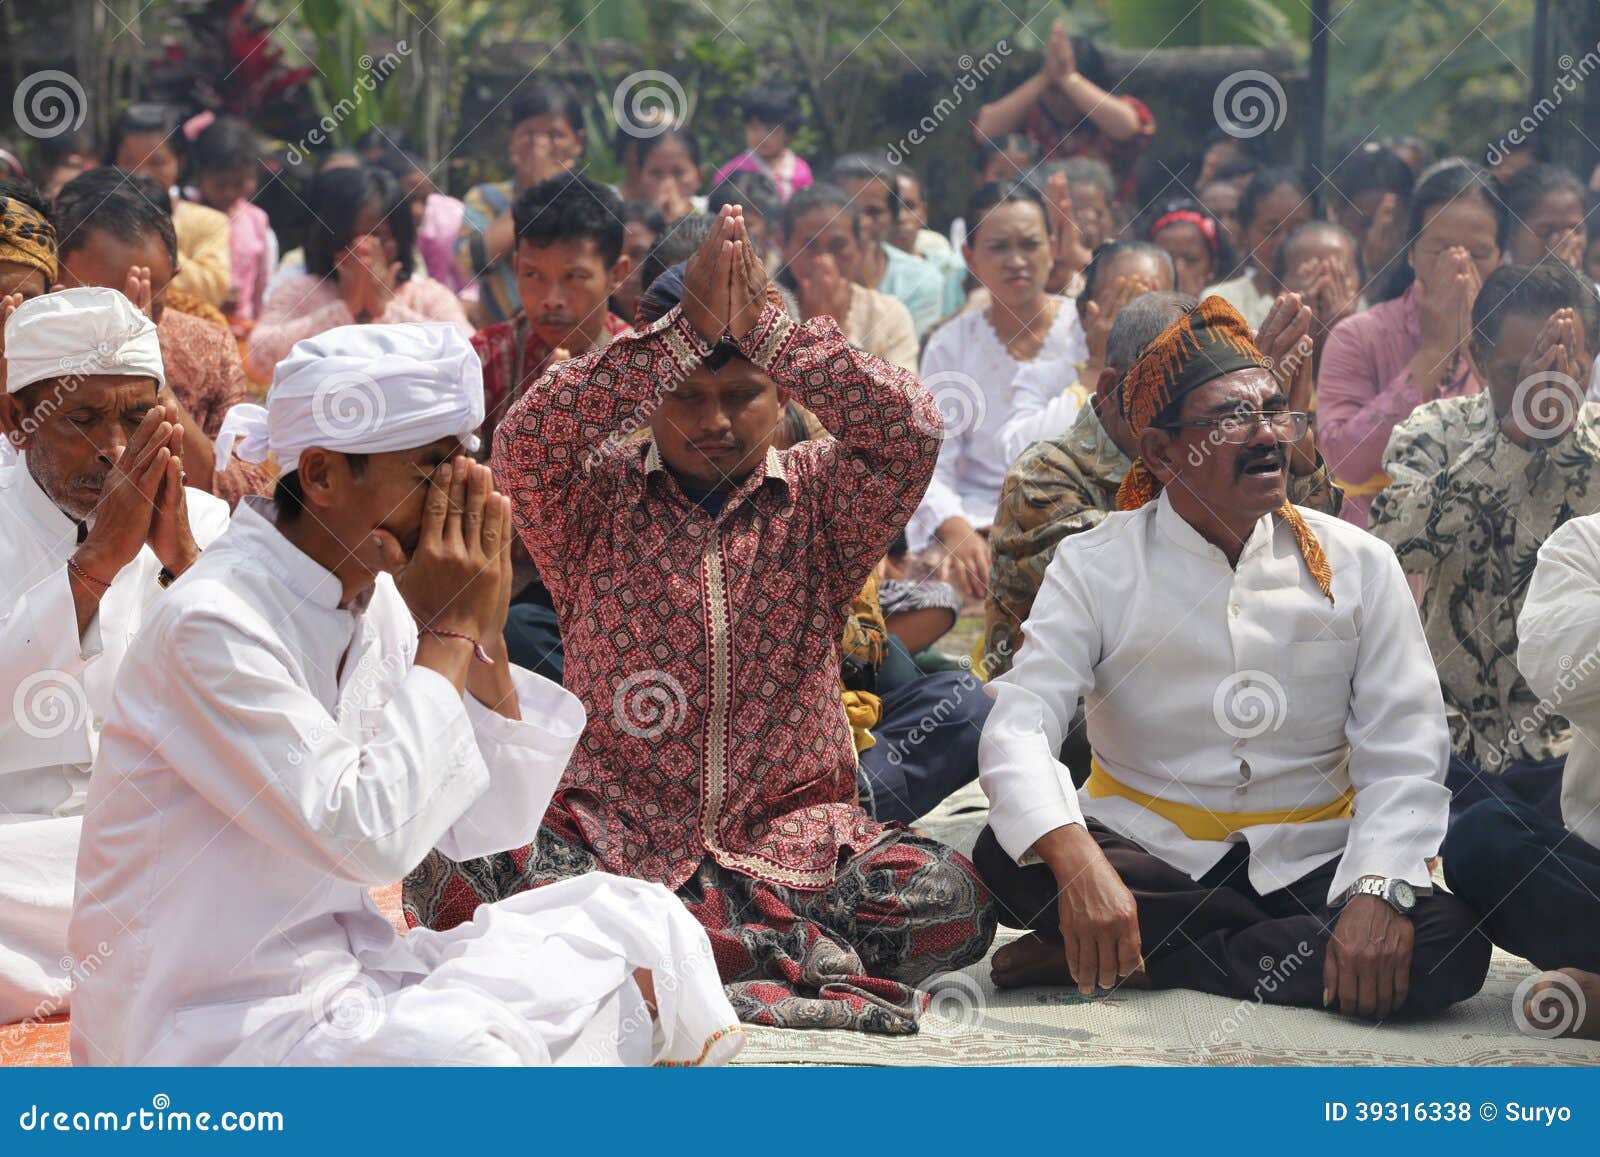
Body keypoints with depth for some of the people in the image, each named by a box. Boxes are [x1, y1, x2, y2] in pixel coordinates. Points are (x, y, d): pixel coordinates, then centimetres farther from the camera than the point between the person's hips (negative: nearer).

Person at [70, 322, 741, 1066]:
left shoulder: (376, 599, 6)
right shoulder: (215, 623, -19)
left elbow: (486, 826, 8)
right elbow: (371, 836, -26)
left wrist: (484, 631, -4)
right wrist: (447, 633, -17)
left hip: (347, 971, 9)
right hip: (219, 1024, -9)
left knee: (644, 928, 0)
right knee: (463, 1049, -35)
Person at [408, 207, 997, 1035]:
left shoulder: (816, 501, 9)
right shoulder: (598, 499, 7)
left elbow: (908, 433, -12)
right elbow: (524, 445, -16)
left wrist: (766, 327, -14)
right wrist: (688, 332, -20)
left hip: (788, 834, 1)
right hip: (611, 831, 0)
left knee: (946, 899, -29)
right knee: (451, 875, -32)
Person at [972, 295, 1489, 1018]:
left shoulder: (1357, 566, 2)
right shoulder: (1094, 566, -2)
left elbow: (1403, 754, -4)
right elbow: (1018, 725, -15)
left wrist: (1381, 892, -24)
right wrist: (1077, 862, -36)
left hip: (1309, 864, 2)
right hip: (1147, 856, -2)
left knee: (1449, 948, -29)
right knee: (1006, 855, -31)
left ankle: (1110, 960, -20)